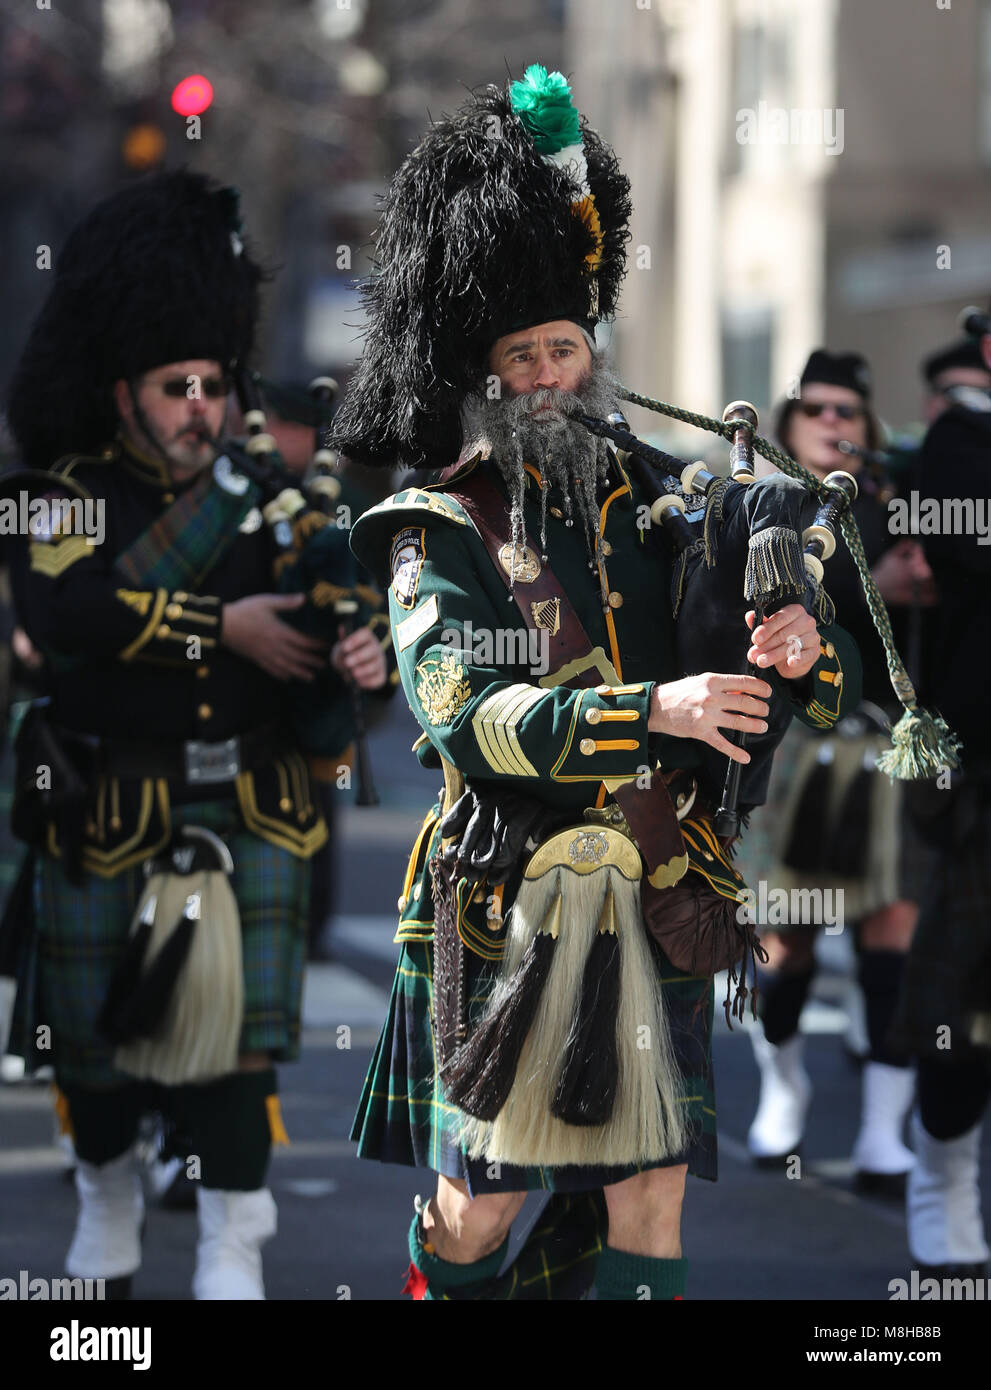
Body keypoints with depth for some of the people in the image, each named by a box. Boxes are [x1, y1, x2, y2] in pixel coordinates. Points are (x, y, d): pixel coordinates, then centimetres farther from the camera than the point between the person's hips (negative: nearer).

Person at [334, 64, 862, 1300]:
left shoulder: (652, 512, 10)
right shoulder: (440, 534, -2)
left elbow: (831, 691, 11)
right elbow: (466, 720, -18)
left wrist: (800, 652, -14)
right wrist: (653, 709, -28)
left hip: (656, 910, 3)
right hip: (506, 907, -3)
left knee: (648, 1199, 1)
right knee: (480, 1208, 4)